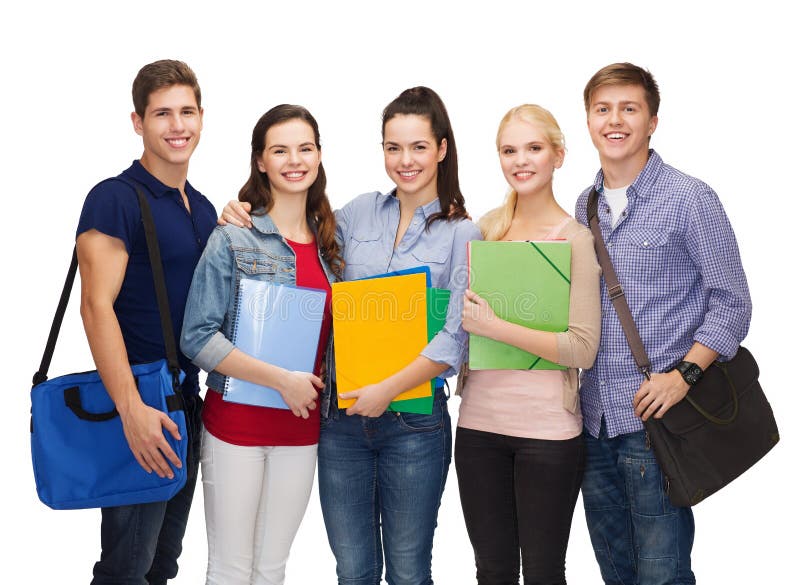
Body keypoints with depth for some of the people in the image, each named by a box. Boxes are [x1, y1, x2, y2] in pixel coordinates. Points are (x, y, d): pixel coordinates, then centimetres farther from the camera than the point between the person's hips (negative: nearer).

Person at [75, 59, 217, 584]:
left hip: (189, 403, 8)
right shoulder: (115, 199, -12)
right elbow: (97, 306, -20)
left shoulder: (203, 208, 12)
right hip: (141, 412, -7)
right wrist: (131, 409, -27)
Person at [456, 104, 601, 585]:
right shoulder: (487, 228, 7)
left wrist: (495, 327, -19)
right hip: (479, 421, 5)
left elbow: (584, 349, -15)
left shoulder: (575, 238, -7)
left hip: (547, 429, -4)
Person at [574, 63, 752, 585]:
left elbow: (731, 301, -7)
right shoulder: (585, 206, 12)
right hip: (595, 418, 6)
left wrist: (682, 375, -17)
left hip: (655, 418, -6)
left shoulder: (689, 199, -6)